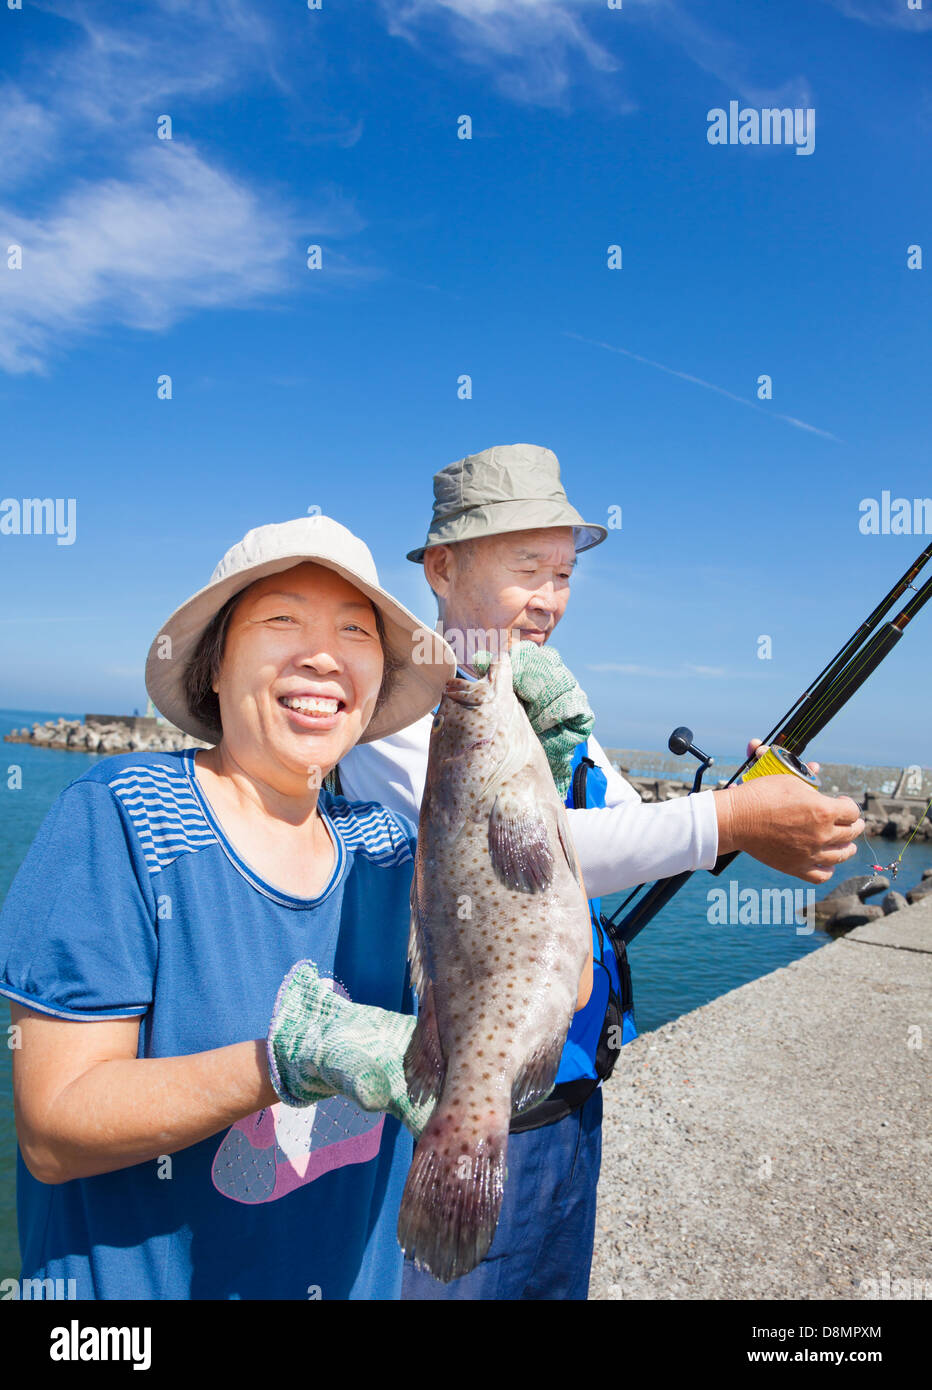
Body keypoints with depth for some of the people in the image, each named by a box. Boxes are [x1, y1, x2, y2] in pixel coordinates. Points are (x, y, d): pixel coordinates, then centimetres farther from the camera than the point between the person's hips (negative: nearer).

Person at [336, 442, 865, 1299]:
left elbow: (628, 841, 6)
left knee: (557, 1281, 24)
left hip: (568, 1100, 7)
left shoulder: (552, 706, 7)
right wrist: (725, 820, -35)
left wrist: (770, 818, -13)